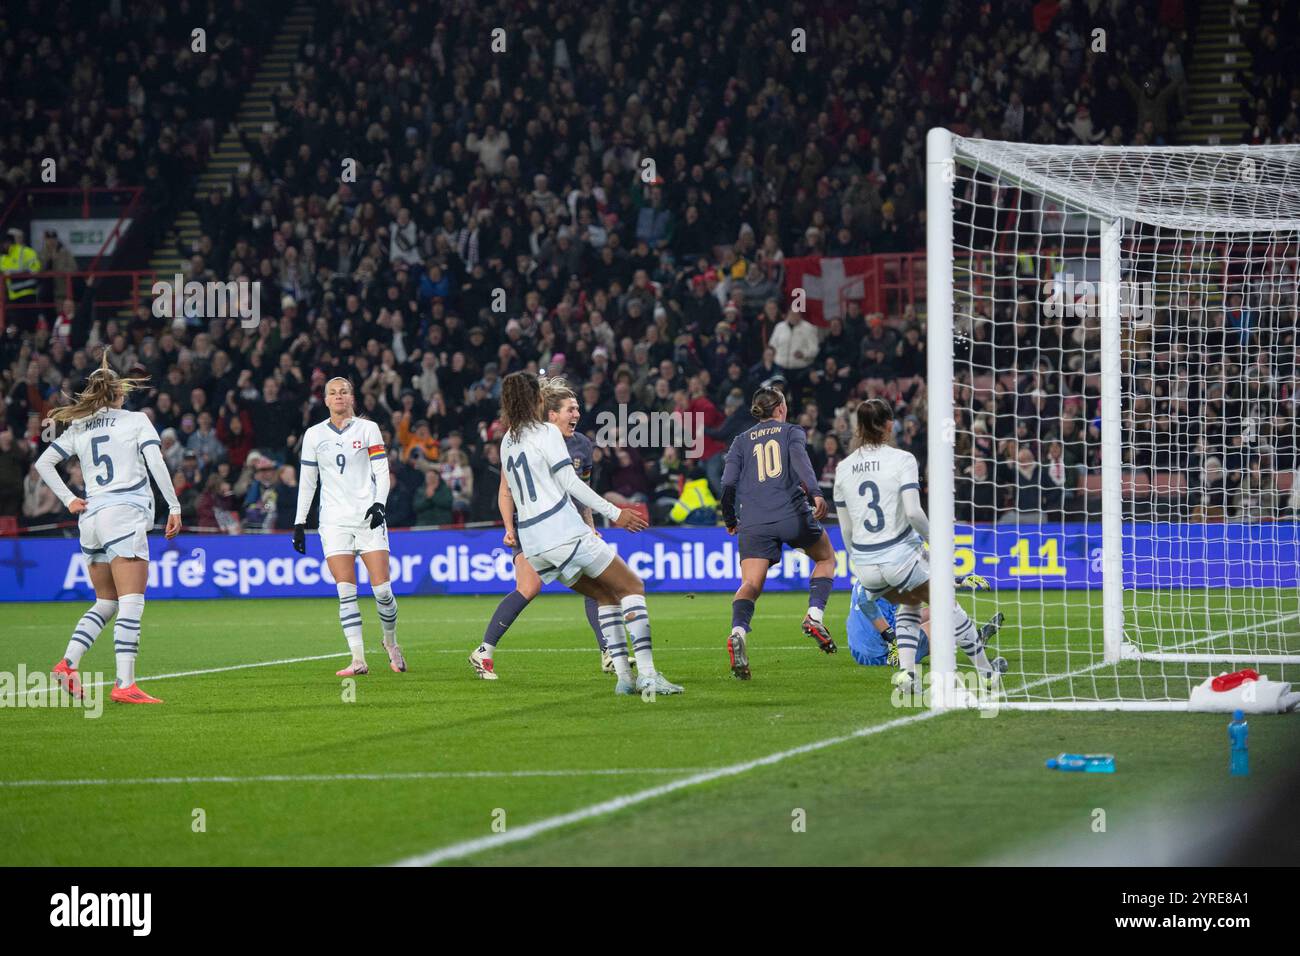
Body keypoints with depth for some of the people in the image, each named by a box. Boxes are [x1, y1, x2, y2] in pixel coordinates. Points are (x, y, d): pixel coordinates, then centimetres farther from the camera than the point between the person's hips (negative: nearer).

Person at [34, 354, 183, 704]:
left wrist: (69, 500, 13)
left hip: (90, 518, 6)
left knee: (105, 603, 18)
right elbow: (156, 463, -7)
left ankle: (68, 662, 1)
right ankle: (124, 684, -17)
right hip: (126, 516, -6)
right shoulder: (136, 420, 3)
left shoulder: (78, 428, 15)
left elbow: (43, 463, 15)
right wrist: (174, 507, -4)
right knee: (131, 603, -9)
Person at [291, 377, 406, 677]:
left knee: (382, 589, -7)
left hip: (368, 517, -1)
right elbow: (306, 481, 13)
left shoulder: (368, 429, 5)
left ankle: (390, 641, 20)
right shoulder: (314, 435, 9)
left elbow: (381, 471, 2)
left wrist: (379, 504, -14)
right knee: (346, 591, -9)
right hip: (334, 522, 1)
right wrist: (299, 523, 9)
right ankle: (358, 660, -9)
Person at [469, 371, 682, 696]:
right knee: (632, 588, -2)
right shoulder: (546, 432, -5)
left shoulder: (507, 441, 16)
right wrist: (614, 512, -7)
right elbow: (570, 482, -9)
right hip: (563, 530, -8)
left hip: (532, 541, 8)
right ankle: (647, 674, -15)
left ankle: (623, 675, 6)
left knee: (606, 596, 18)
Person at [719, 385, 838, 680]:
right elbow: (799, 459, -8)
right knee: (826, 558, 25)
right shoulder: (792, 432, 13)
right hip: (793, 514, -1)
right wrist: (815, 493, -21)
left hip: (754, 523, 1)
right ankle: (815, 615, 5)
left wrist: (730, 519, 22)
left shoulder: (741, 441, 19)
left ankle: (738, 631, -37)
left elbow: (728, 482, 8)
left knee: (750, 585, -8)